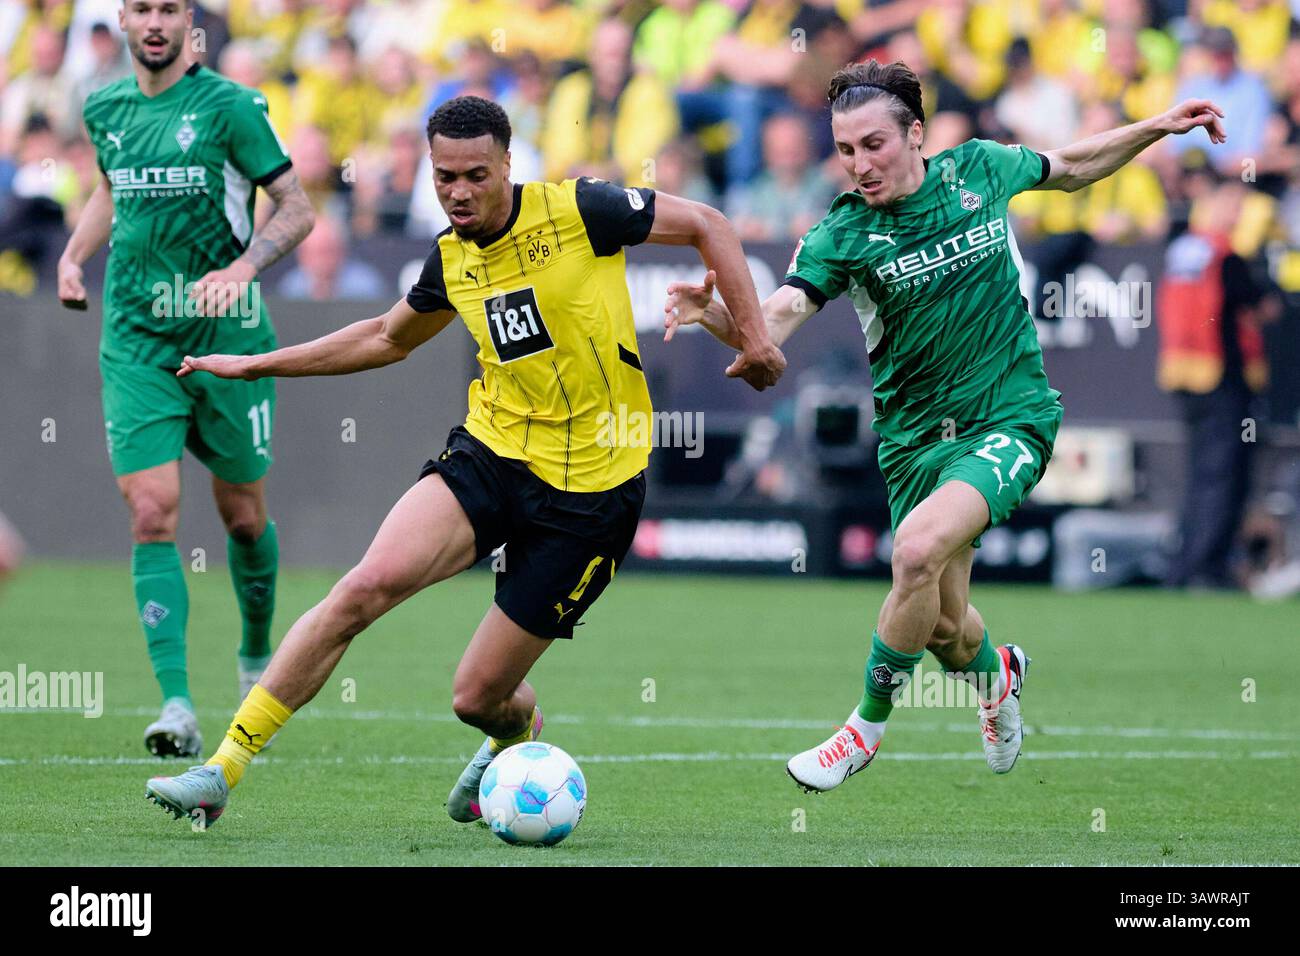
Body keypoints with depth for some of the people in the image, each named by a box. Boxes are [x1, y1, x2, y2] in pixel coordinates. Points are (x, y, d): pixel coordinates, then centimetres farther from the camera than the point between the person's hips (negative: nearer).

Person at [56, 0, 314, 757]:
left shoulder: (230, 107, -7)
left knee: (243, 515, 10)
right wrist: (74, 256, 11)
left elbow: (297, 210, -5)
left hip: (227, 337, -2)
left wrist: (244, 267, -21)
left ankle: (258, 652, 39)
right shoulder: (105, 110, 7)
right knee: (152, 513, -12)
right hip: (136, 344, 3)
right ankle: (176, 705, -17)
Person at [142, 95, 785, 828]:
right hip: (490, 454, 4)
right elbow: (389, 338, 26)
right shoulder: (452, 259, 6)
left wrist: (754, 337, -8)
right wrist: (257, 365, 25)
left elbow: (706, 225, -1)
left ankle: (517, 734, 40)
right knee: (370, 584, -23)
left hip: (590, 486, -4)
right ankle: (223, 771, -18)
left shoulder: (577, 211, -11)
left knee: (478, 697, -2)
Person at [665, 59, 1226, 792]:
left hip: (1010, 419, -2)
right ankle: (996, 671, 47)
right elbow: (771, 323, -24)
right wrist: (713, 314, -44)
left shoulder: (977, 171, -4)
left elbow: (1073, 168, 17)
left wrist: (1160, 127, 10)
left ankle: (868, 725, -9)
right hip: (915, 435, 2)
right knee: (942, 627, 8)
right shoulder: (842, 233, -10)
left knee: (919, 547, -28)